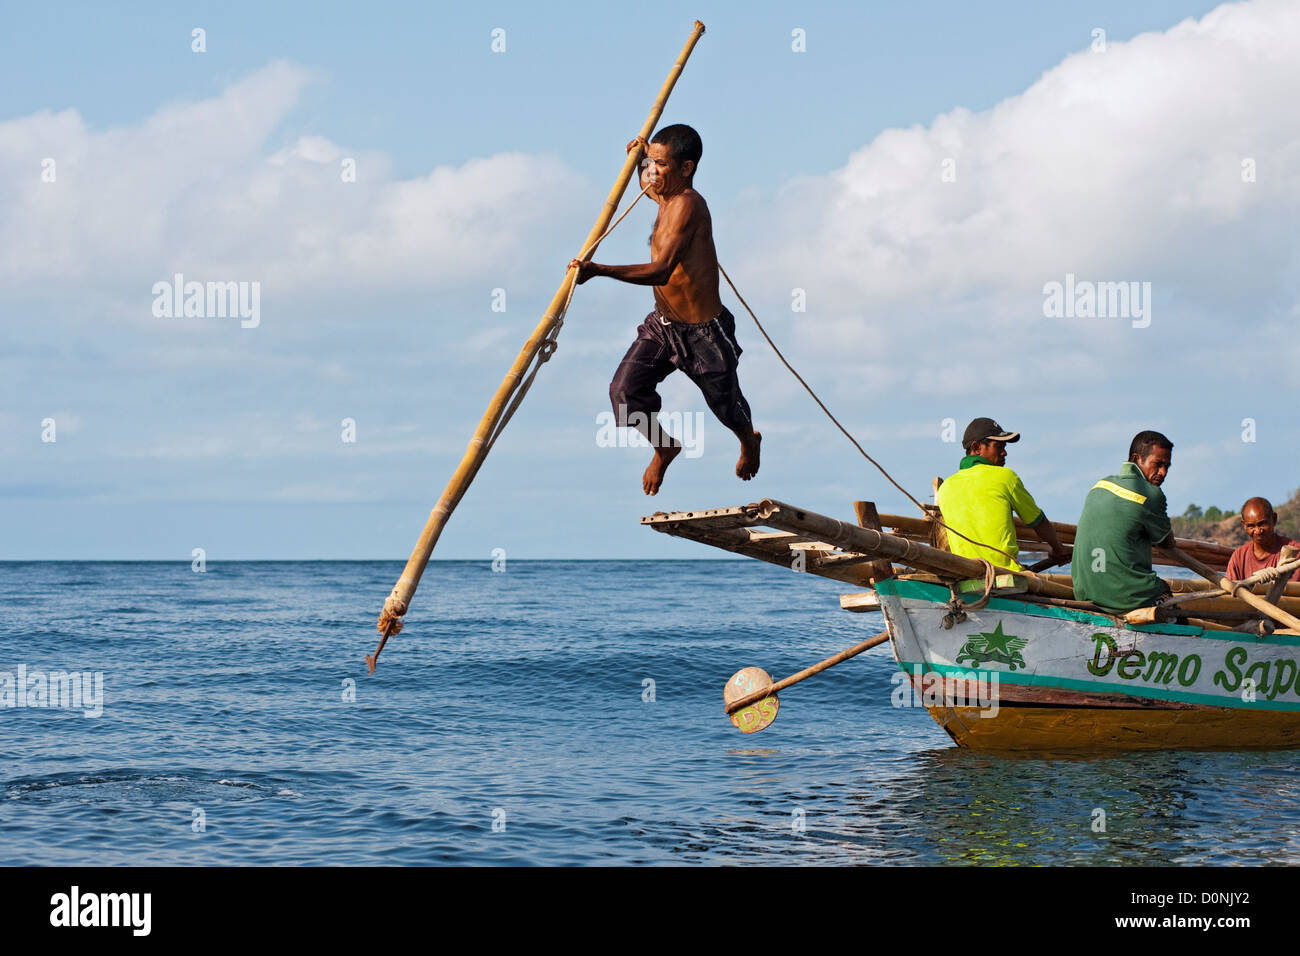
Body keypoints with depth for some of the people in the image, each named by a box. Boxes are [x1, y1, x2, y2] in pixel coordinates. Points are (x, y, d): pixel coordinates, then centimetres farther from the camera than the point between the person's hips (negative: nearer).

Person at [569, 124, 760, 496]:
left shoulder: (687, 204, -28)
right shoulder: (665, 196, 0)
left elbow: (661, 270, -40)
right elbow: (648, 183, 30)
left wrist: (599, 270, -47)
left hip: (703, 331, -7)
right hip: (662, 324, 7)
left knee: (724, 402, 15)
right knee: (625, 389, -8)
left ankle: (749, 440, 51)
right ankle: (663, 448, 20)